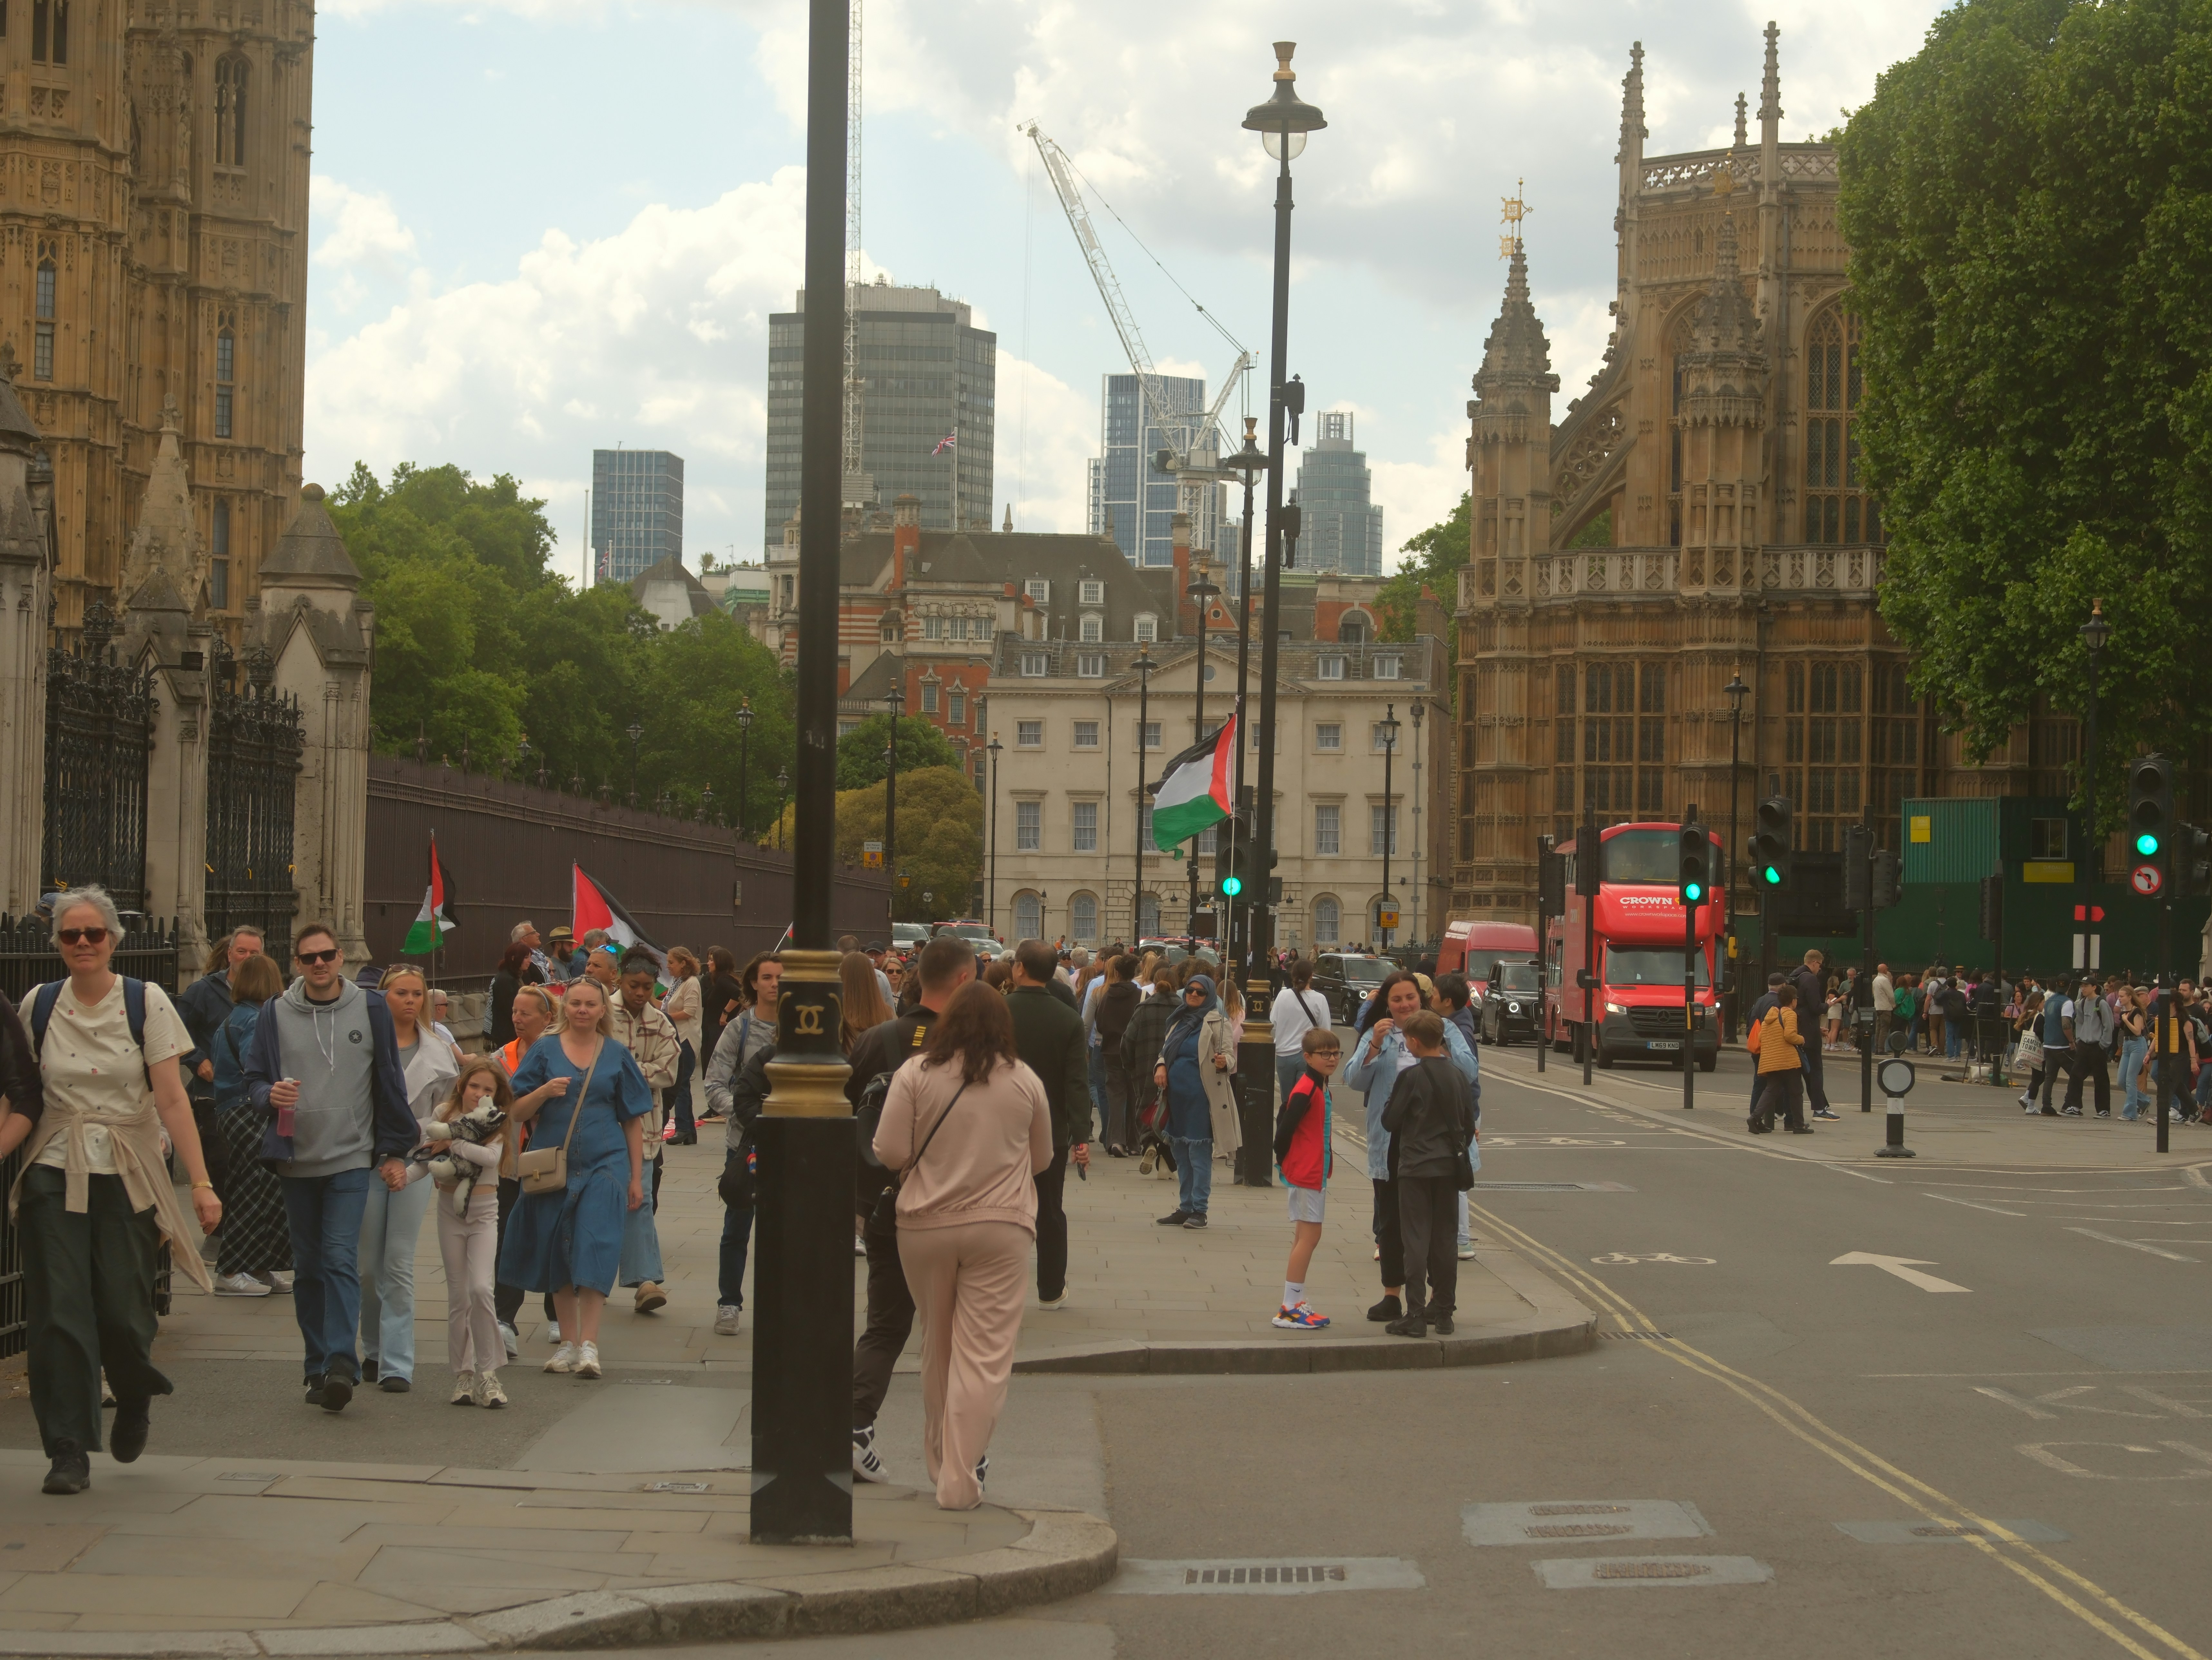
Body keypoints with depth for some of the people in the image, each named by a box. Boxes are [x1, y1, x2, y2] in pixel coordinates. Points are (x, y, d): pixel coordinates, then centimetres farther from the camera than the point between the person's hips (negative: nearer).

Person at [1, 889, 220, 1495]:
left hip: (127, 1178, -2)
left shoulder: (147, 1003, -3)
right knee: (58, 1314, -5)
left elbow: (172, 1100, -6)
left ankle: (135, 1399, 30)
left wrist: (202, 1182, -12)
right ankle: (68, 1451, 3)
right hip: (54, 1177, 2)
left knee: (123, 1314, -3)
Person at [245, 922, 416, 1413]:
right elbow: (254, 1078, 10)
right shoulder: (276, 1014, 6)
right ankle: (319, 1367, 14)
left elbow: (390, 1083, 8)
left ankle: (341, 1363, -22)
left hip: (352, 1157, -3)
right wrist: (270, 1094, -15)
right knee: (307, 1267, 7)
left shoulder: (371, 1009, 4)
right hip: (297, 1159, 3)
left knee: (341, 1259, -15)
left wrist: (395, 1151, 5)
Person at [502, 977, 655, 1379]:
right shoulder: (545, 1051, 6)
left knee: (595, 1248, -12)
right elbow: (518, 1113, 4)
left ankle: (589, 1345, -14)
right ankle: (568, 1342, 17)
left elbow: (633, 1120, 9)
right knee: (558, 1251, 6)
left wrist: (636, 1178, 6)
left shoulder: (617, 1056, 7)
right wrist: (544, 1092, -16)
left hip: (603, 1164, -2)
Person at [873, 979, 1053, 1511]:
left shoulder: (915, 1077, -4)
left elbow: (890, 1153, -6)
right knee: (984, 1355, -1)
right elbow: (1043, 1160, 13)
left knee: (937, 1348, 16)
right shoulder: (1025, 1082, 2)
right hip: (999, 1227, -1)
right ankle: (960, 1479, -7)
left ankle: (941, 1461, 29)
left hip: (925, 1226, 1)